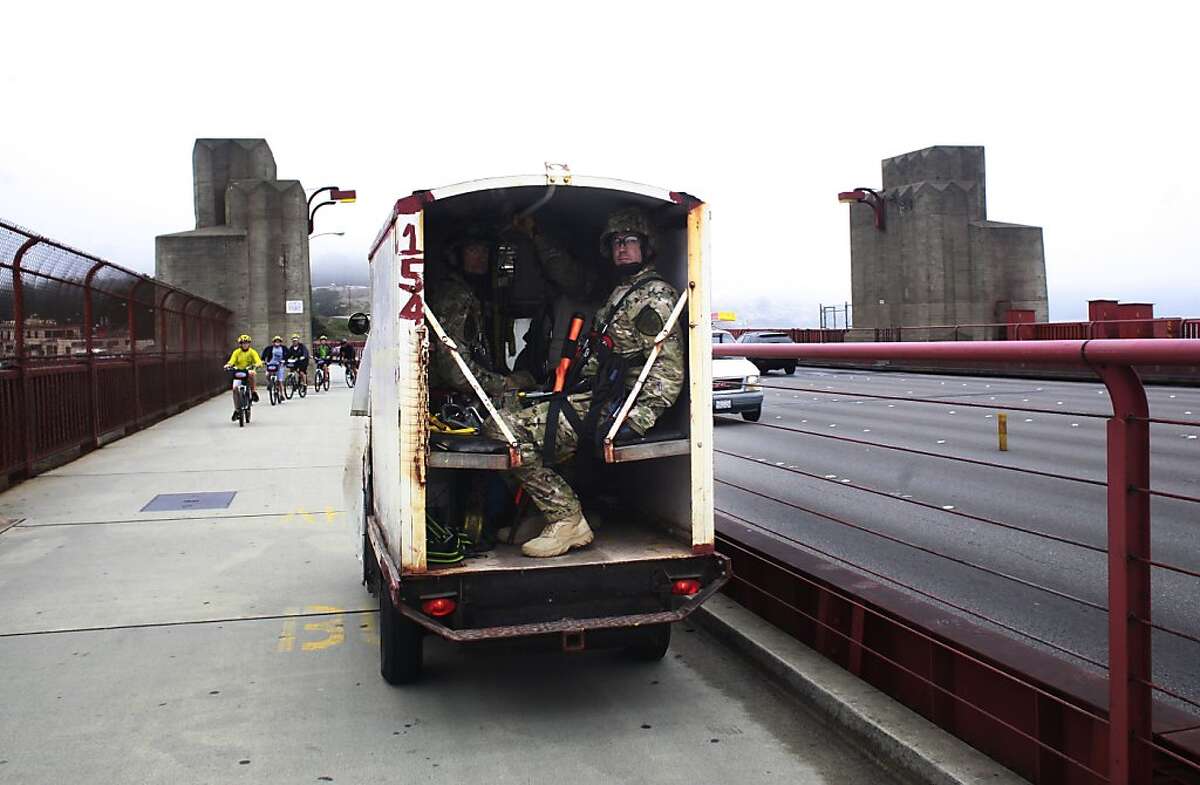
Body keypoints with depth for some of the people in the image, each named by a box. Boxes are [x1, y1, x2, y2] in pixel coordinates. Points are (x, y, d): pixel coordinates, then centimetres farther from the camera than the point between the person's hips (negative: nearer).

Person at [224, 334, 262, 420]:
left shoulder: (252, 352, -2)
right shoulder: (236, 352, 1)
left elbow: (259, 361, -15)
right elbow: (231, 361, -9)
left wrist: (255, 365, -37)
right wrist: (228, 365, -32)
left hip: (248, 371, -2)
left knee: (251, 373, -39)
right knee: (235, 388, -17)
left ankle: (253, 391, -18)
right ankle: (236, 410, -5)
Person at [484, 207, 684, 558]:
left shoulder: (655, 295, -8)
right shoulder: (618, 290, 21)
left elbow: (669, 369, -17)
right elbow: (571, 276, 38)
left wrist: (634, 421, -26)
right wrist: (535, 236, 35)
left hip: (605, 407, -10)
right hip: (590, 395, 10)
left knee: (503, 429, -19)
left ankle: (568, 521, -13)